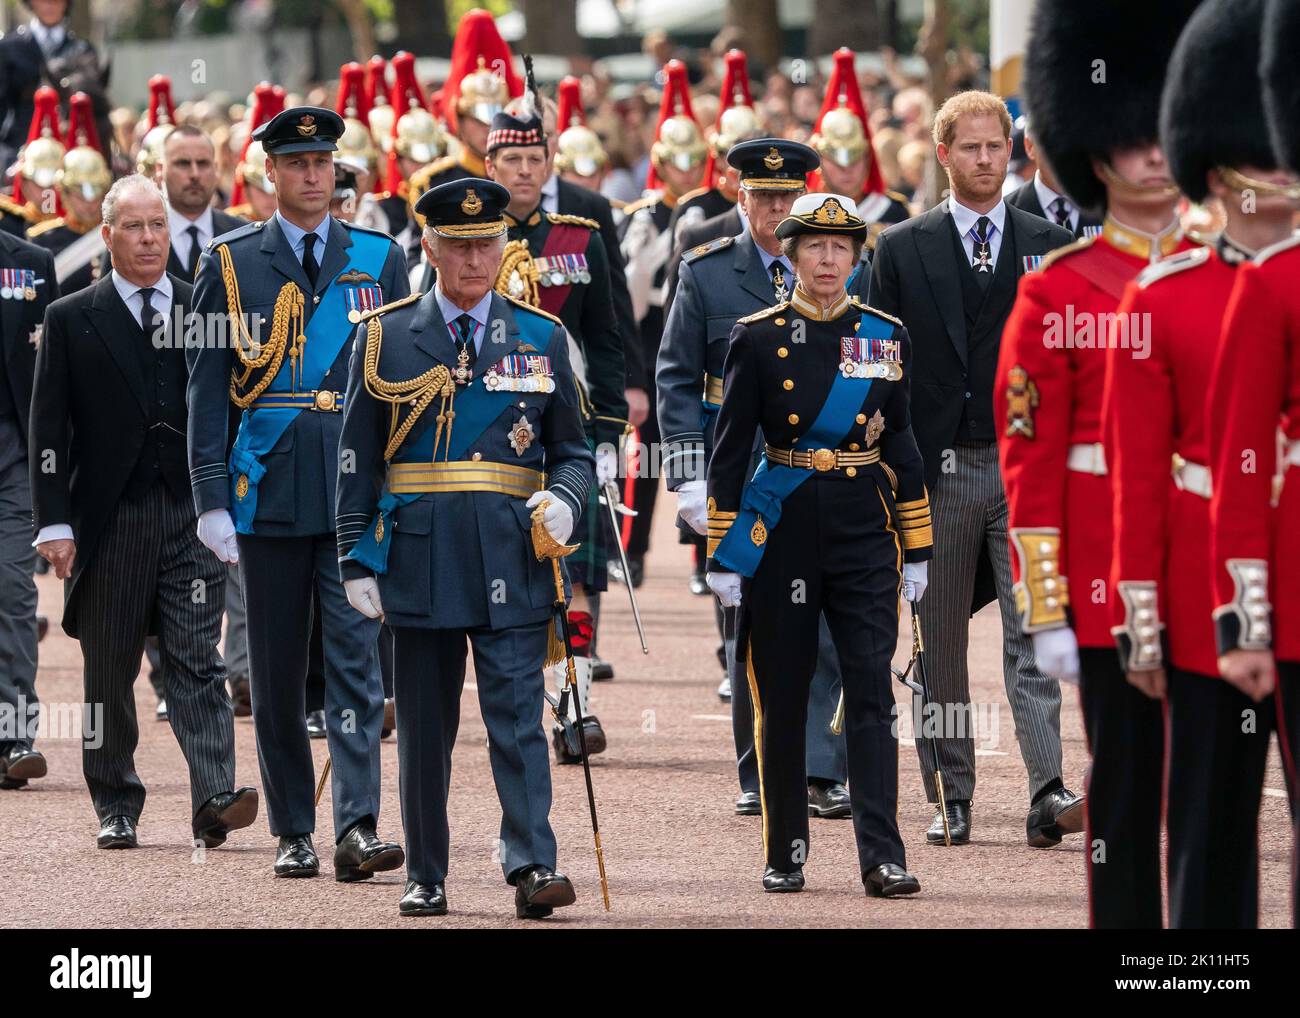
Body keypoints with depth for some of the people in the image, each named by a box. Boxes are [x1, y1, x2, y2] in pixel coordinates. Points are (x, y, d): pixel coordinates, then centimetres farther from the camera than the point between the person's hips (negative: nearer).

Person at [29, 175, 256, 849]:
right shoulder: (71, 320, 5)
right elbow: (49, 429, 2)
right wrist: (54, 523, -6)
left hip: (194, 514, 0)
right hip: (109, 519, 0)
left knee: (196, 662, -8)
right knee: (109, 672, 6)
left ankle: (214, 801, -17)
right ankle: (115, 808, 16)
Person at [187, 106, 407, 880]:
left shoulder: (381, 260, 7)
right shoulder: (230, 266, 4)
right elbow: (208, 391, 3)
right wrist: (212, 499, -5)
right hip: (269, 495, 0)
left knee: (357, 662, -8)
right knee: (277, 673, 6)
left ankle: (358, 828, -14)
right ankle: (293, 833, 14)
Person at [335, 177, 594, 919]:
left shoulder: (542, 337, 9)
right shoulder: (385, 337, 6)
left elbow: (573, 449, 14)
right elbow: (358, 461, 6)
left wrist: (564, 501, -8)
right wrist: (357, 559, -1)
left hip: (513, 561, 0)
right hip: (420, 560, 0)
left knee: (518, 713, -9)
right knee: (425, 725, 6)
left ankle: (533, 865, -14)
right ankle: (427, 878, 14)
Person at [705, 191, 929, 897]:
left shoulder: (886, 336, 6)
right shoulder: (757, 338, 0)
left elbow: (902, 447, 11)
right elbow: (729, 452, 1)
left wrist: (916, 549, 9)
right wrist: (722, 556, -3)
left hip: (864, 531, 1)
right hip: (781, 538, -1)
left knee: (872, 692, -6)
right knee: (781, 698, 5)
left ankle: (881, 858, -9)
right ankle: (785, 853, 15)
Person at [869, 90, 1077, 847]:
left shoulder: (1050, 245, 9)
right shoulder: (903, 249, 6)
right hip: (938, 469, 0)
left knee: (1034, 631, -10)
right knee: (940, 641, 5)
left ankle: (1048, 788, -17)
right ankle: (952, 797, 11)